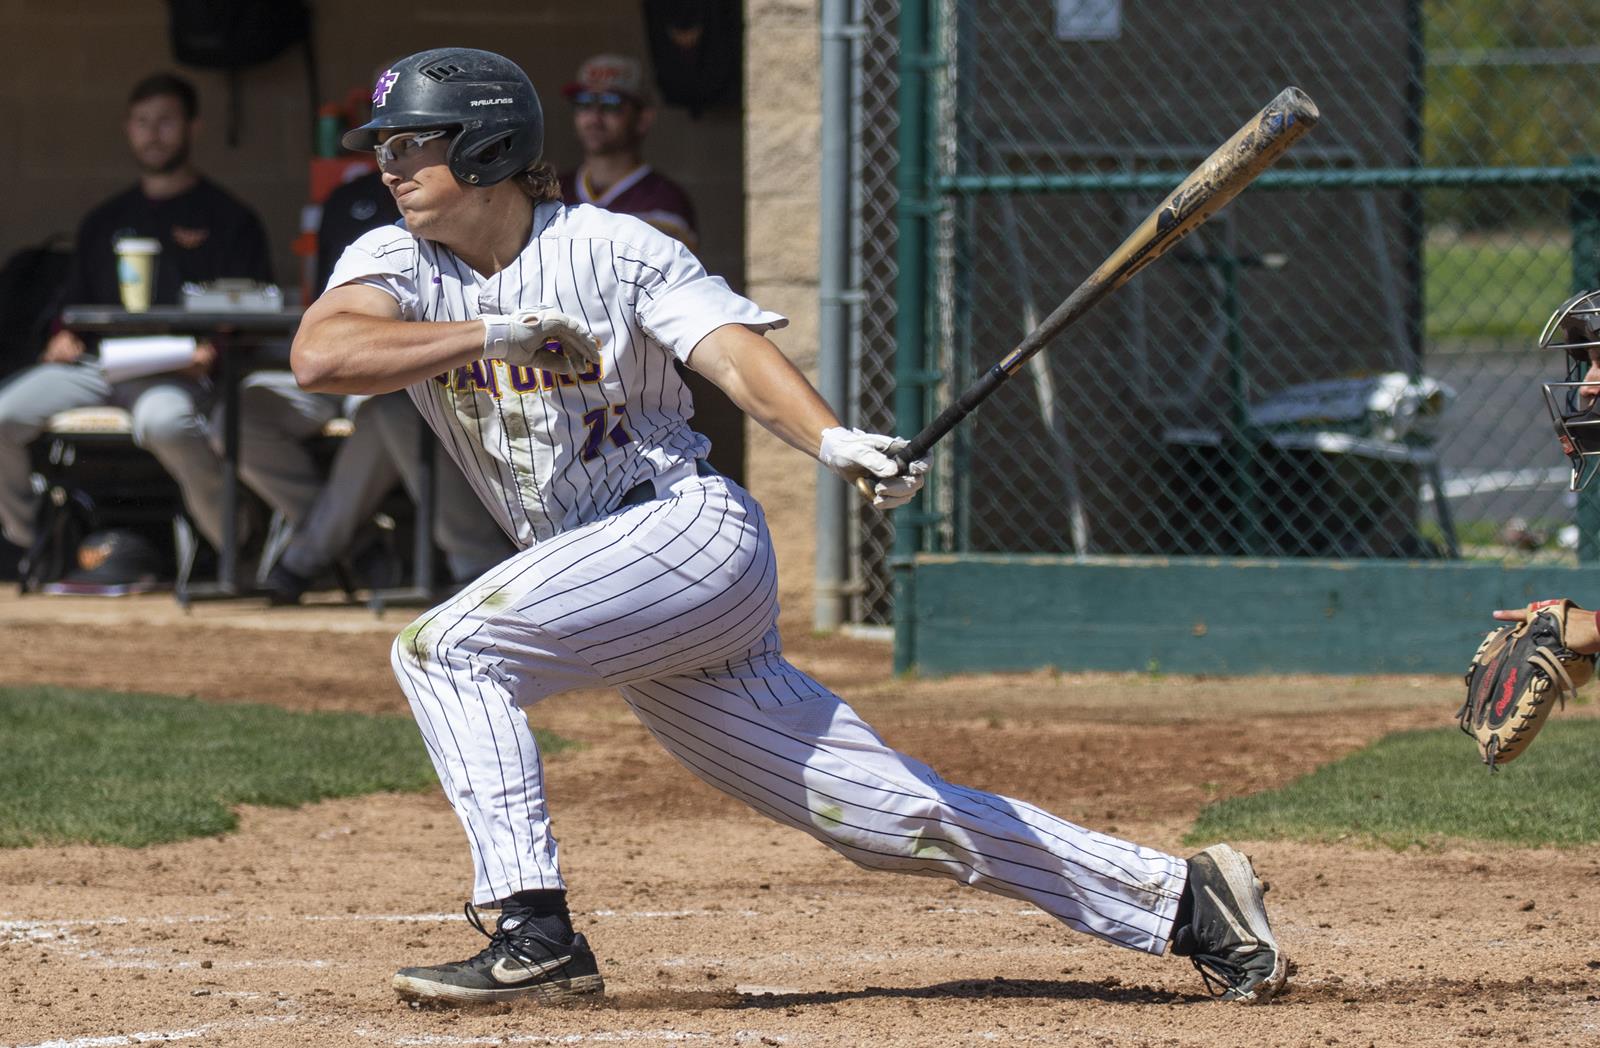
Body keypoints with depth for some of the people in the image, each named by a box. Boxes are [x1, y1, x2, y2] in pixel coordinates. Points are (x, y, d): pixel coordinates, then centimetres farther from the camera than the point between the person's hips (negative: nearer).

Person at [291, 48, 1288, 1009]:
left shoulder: (610, 248, -4)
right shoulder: (396, 263, 6)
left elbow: (734, 348, -15)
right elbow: (320, 355, -14)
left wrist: (832, 441, -33)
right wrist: (496, 333, -19)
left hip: (691, 526, -5)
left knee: (448, 649, -22)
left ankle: (534, 932, -23)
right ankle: (1177, 898, 8)